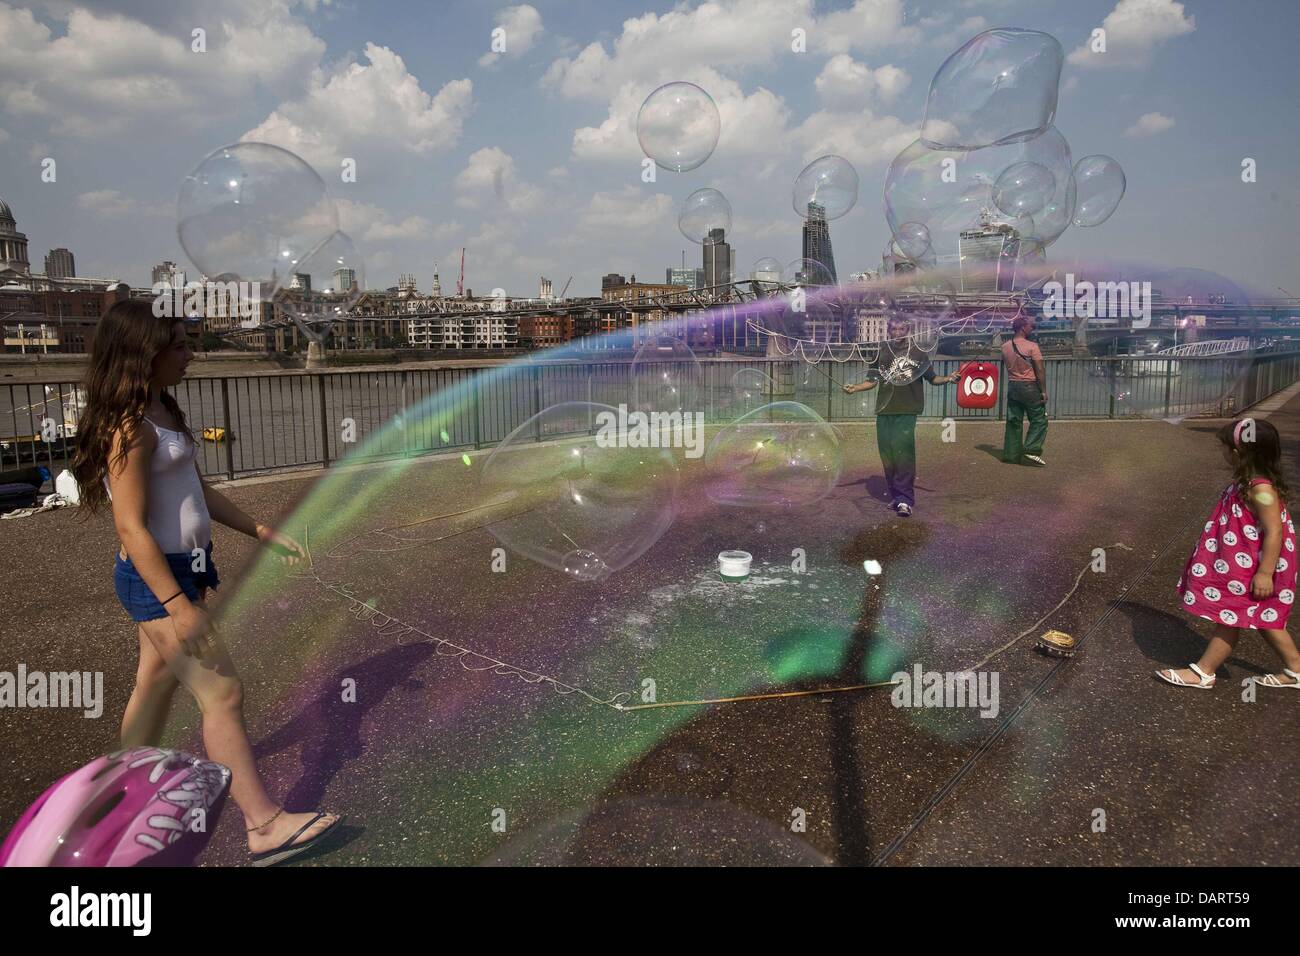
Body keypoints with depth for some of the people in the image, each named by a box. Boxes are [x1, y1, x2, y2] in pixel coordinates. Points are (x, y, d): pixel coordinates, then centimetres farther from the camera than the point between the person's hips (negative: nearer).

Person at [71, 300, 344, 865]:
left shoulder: (162, 411, 9)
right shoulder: (129, 426, -20)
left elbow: (199, 492, 15)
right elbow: (131, 527, -22)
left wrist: (263, 533, 15)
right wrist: (179, 606, -25)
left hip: (184, 569, 9)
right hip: (156, 579, -9)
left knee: (156, 684, 21)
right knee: (223, 692, -7)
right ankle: (264, 827, 0)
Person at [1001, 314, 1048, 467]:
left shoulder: (1005, 347, 3)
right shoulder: (1032, 346, -14)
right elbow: (1040, 370, -13)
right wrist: (1044, 391, -9)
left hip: (1012, 387, 6)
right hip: (1030, 387, -6)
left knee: (1014, 422, 11)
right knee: (1039, 420, 4)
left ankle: (1011, 454, 13)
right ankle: (1031, 450, -6)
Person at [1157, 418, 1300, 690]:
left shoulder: (1261, 489, -25)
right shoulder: (1248, 481, 5)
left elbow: (1274, 532, -26)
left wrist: (1265, 573, -25)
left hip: (1251, 569, -10)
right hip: (1241, 564, 10)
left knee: (1230, 617, 2)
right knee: (1261, 619, 20)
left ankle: (1203, 673, 13)